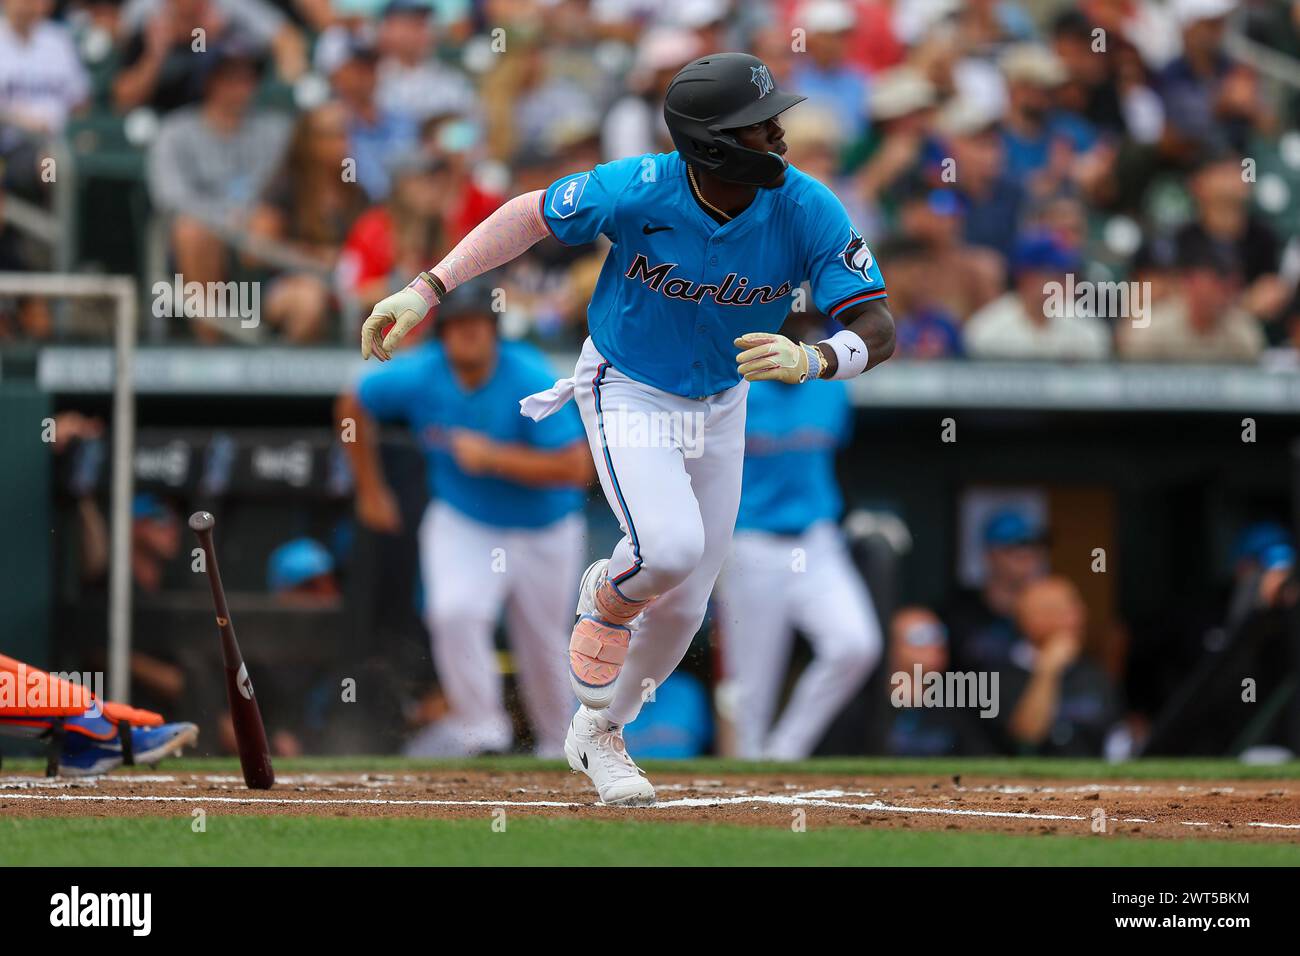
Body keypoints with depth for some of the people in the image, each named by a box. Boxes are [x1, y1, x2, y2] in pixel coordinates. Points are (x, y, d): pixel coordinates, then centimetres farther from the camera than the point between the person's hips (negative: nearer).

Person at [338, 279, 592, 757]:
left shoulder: (531, 381, -26)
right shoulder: (418, 377, -17)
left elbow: (575, 467, -30)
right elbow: (353, 406, 3)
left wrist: (491, 456, -34)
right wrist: (370, 490, 7)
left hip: (543, 532, -1)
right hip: (462, 524, 1)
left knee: (542, 651, 11)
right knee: (453, 611, -27)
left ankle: (556, 748, 35)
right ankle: (481, 724, -13)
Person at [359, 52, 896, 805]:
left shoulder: (808, 212, -25)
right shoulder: (637, 192, -29)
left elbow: (879, 331, -26)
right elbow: (533, 215, -12)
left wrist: (809, 361, -48)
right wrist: (428, 290, -19)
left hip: (721, 404, 4)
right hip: (627, 393, -3)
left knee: (683, 609, 10)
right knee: (669, 546, -29)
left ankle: (600, 734, 37)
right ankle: (608, 594, 8)